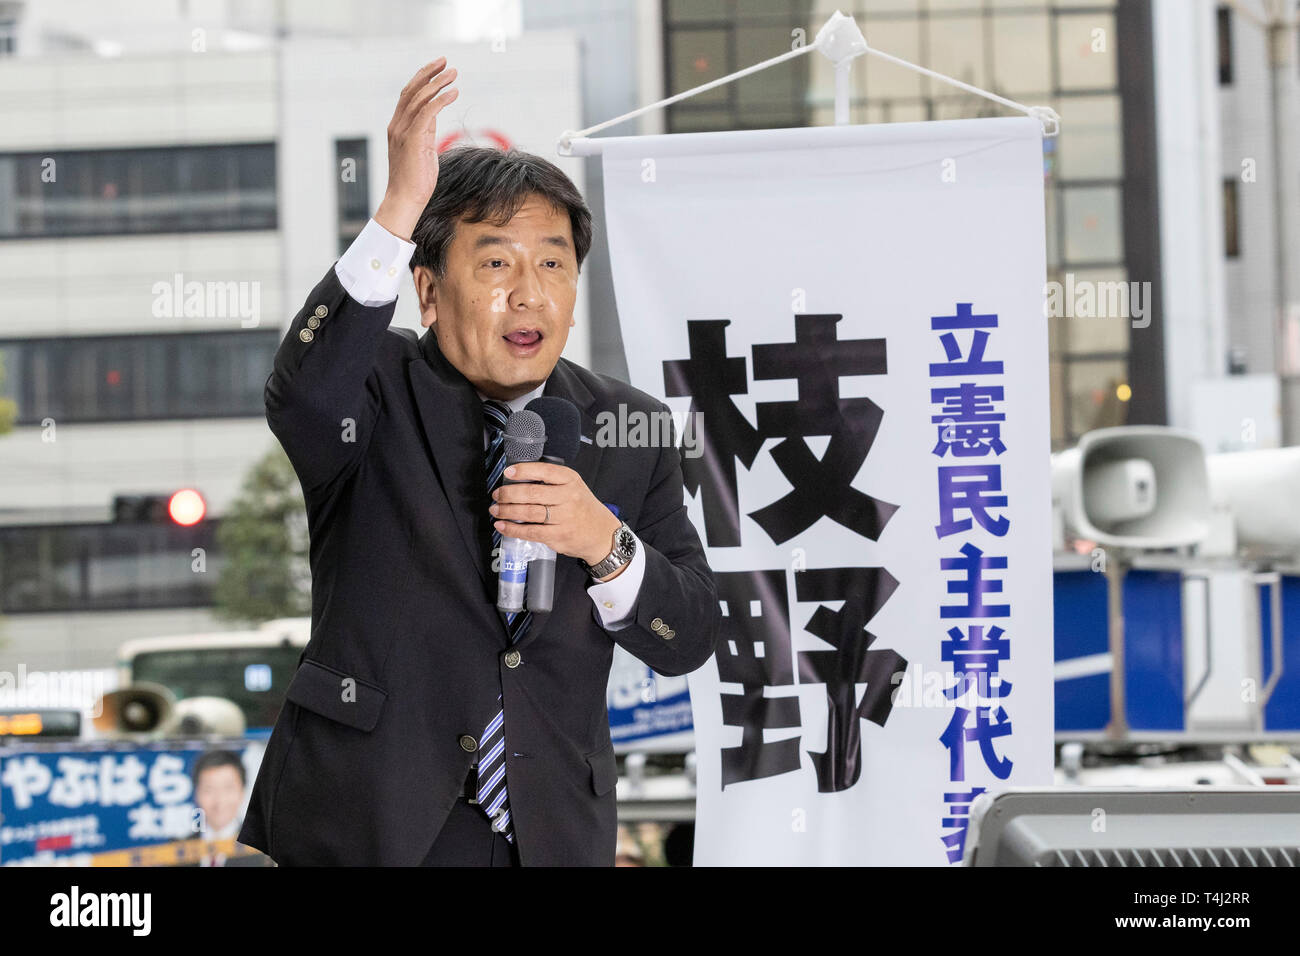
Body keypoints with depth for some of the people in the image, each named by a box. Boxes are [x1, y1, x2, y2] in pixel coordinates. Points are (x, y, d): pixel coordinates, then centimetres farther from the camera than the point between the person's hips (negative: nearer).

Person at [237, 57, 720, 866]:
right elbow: (305, 395, -28)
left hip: (551, 831, 3)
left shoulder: (630, 430, 4)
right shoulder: (378, 391, -3)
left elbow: (688, 642, -1)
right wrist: (399, 209, -37)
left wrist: (606, 546, -21)